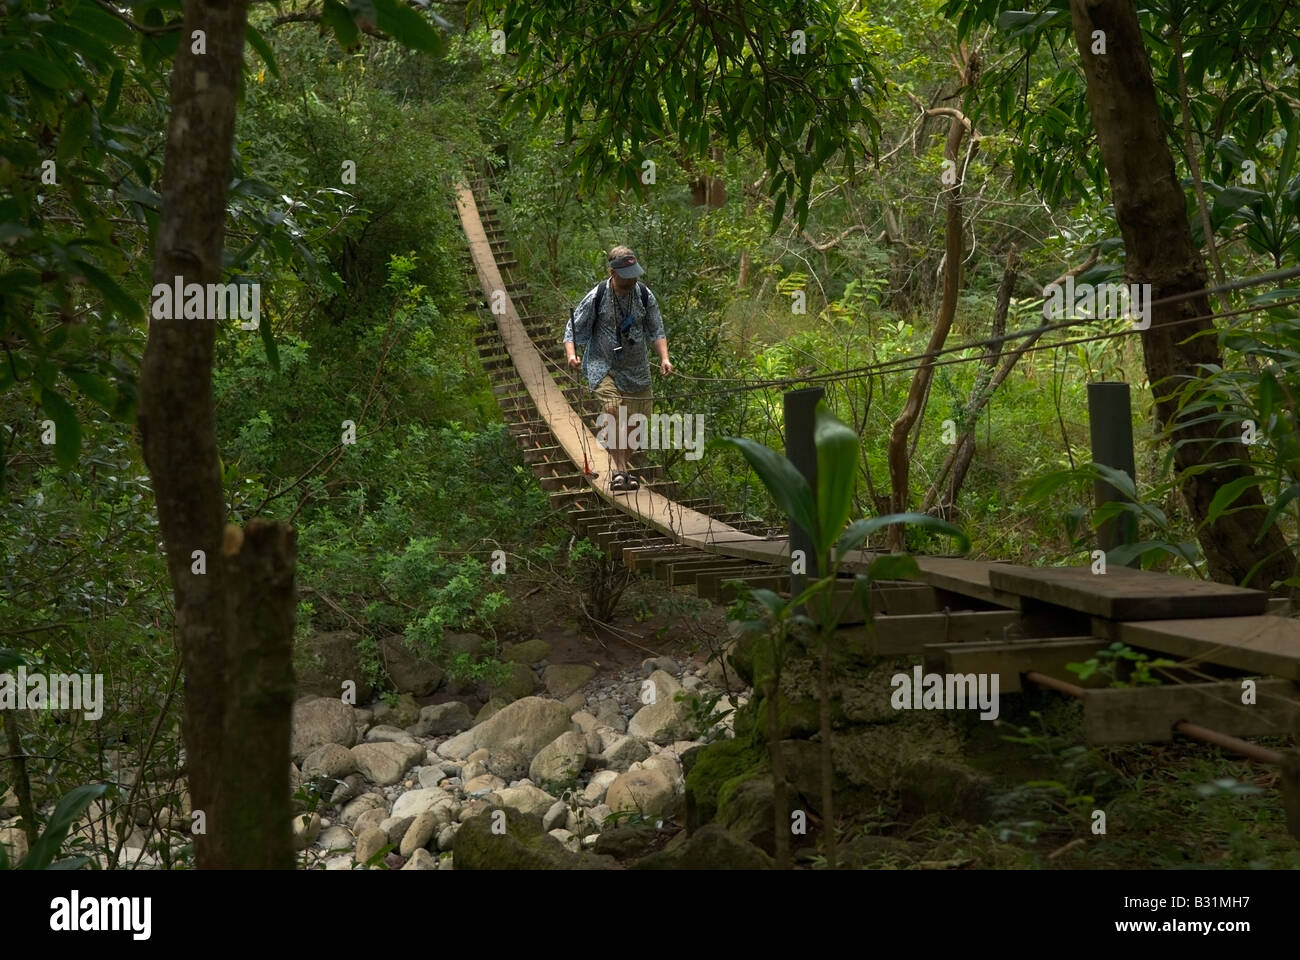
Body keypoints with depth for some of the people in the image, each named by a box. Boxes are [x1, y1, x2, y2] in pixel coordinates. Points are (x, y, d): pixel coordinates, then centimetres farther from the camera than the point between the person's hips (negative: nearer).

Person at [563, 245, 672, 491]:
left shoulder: (644, 295, -3)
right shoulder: (597, 297, -11)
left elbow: (657, 331, 6)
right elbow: (572, 328, -4)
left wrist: (664, 358, -9)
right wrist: (571, 355, -22)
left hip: (636, 369, 3)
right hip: (602, 365, -3)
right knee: (612, 408, -24)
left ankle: (626, 465, 27)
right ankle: (619, 469, -19)